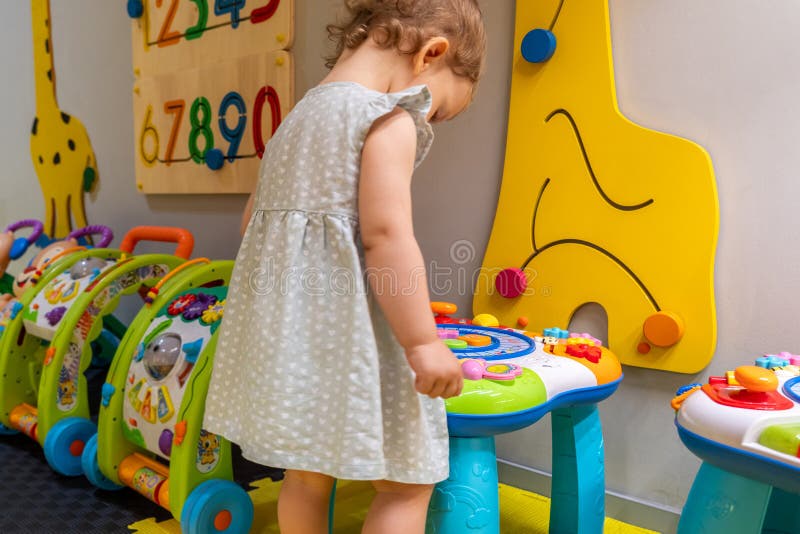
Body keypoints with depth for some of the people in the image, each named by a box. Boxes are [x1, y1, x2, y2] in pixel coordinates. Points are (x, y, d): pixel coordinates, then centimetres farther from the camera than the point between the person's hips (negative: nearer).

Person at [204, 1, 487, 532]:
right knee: (407, 482, 7)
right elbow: (385, 236, -21)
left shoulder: (298, 116, 17)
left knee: (305, 474, 22)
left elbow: (255, 215, 21)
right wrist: (423, 343, -18)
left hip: (281, 325, 9)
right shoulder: (389, 118, -10)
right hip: (342, 329, -9)